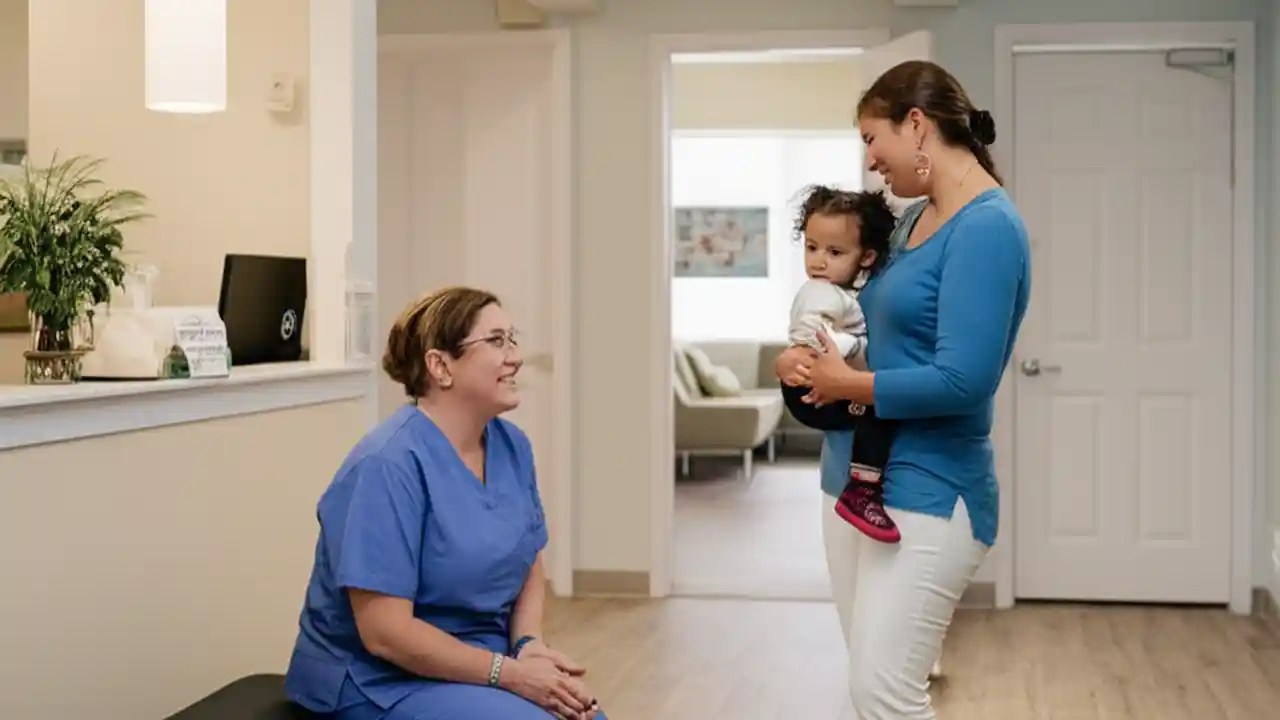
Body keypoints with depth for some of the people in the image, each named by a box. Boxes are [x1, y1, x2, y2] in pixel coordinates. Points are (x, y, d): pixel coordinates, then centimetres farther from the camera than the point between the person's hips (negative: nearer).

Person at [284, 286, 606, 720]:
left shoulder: (511, 446, 2)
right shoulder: (390, 465, -21)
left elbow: (529, 569, 11)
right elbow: (384, 633, -23)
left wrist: (529, 645, -8)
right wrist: (509, 673, -21)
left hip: (482, 661, 7)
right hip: (381, 681, -7)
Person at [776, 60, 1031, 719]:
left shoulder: (987, 227, -16)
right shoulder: (912, 219, 11)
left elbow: (961, 381, -23)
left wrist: (846, 385, -11)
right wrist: (809, 361, 4)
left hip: (929, 490, -9)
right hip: (858, 478, 9)